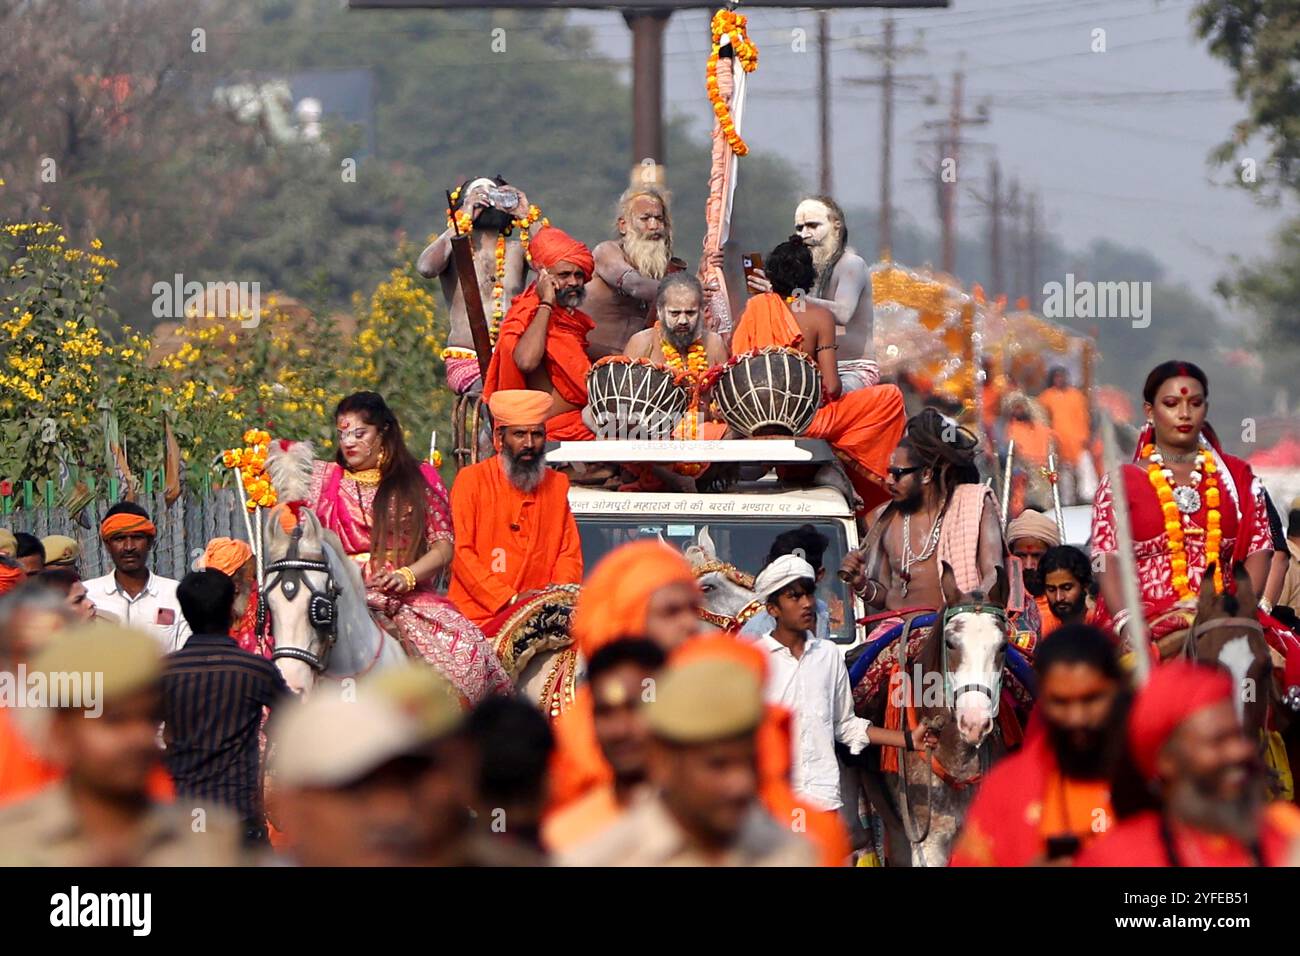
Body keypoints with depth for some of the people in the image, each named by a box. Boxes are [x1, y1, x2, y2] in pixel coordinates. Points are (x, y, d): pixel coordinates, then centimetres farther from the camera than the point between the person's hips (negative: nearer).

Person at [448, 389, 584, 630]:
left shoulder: (557, 484, 17)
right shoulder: (471, 480, 3)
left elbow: (570, 553, 17)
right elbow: (461, 553, -3)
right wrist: (508, 600, -12)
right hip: (480, 616, -4)